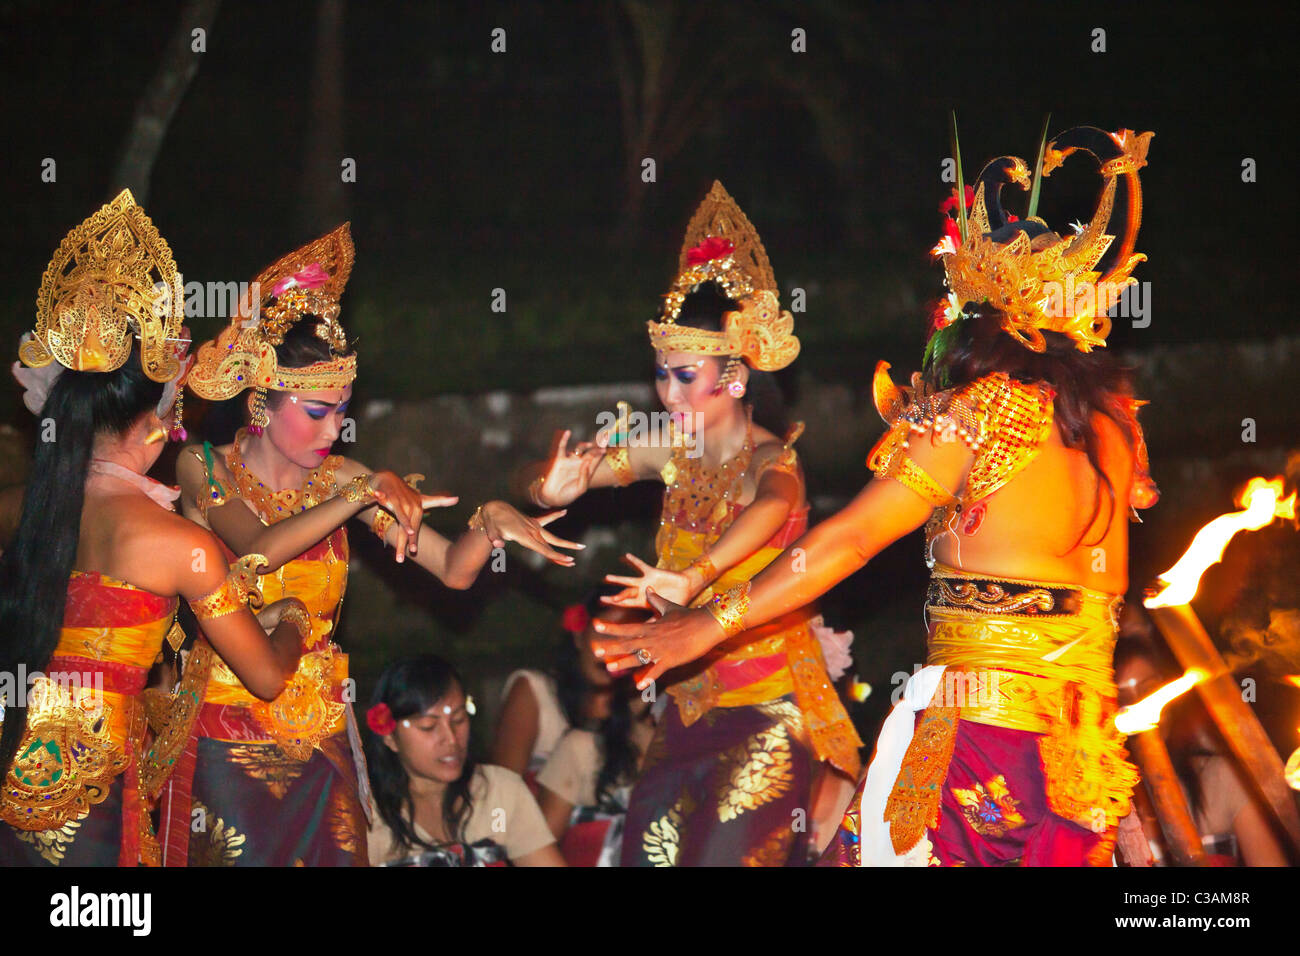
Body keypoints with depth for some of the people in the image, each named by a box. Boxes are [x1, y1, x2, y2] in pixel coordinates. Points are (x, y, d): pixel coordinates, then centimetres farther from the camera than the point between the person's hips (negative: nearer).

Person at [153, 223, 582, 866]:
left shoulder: (341, 481, 1)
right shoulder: (204, 470, -7)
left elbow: (454, 569, -5)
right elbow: (256, 549, -27)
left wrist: (490, 522, -25)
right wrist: (363, 495, -32)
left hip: (318, 734, 3)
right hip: (227, 737, -3)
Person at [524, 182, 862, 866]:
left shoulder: (770, 457, -15)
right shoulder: (672, 450, 2)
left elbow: (772, 506, -41)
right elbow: (542, 485, 1)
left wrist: (696, 579, -59)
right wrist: (554, 485, -26)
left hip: (766, 711, -6)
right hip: (689, 701, 6)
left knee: (729, 856, -11)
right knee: (650, 854, 4)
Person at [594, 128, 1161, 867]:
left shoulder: (981, 405, -7)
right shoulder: (1108, 416, 11)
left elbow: (854, 537, -9)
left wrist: (714, 622, -3)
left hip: (984, 723, -7)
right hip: (1088, 743, 7)